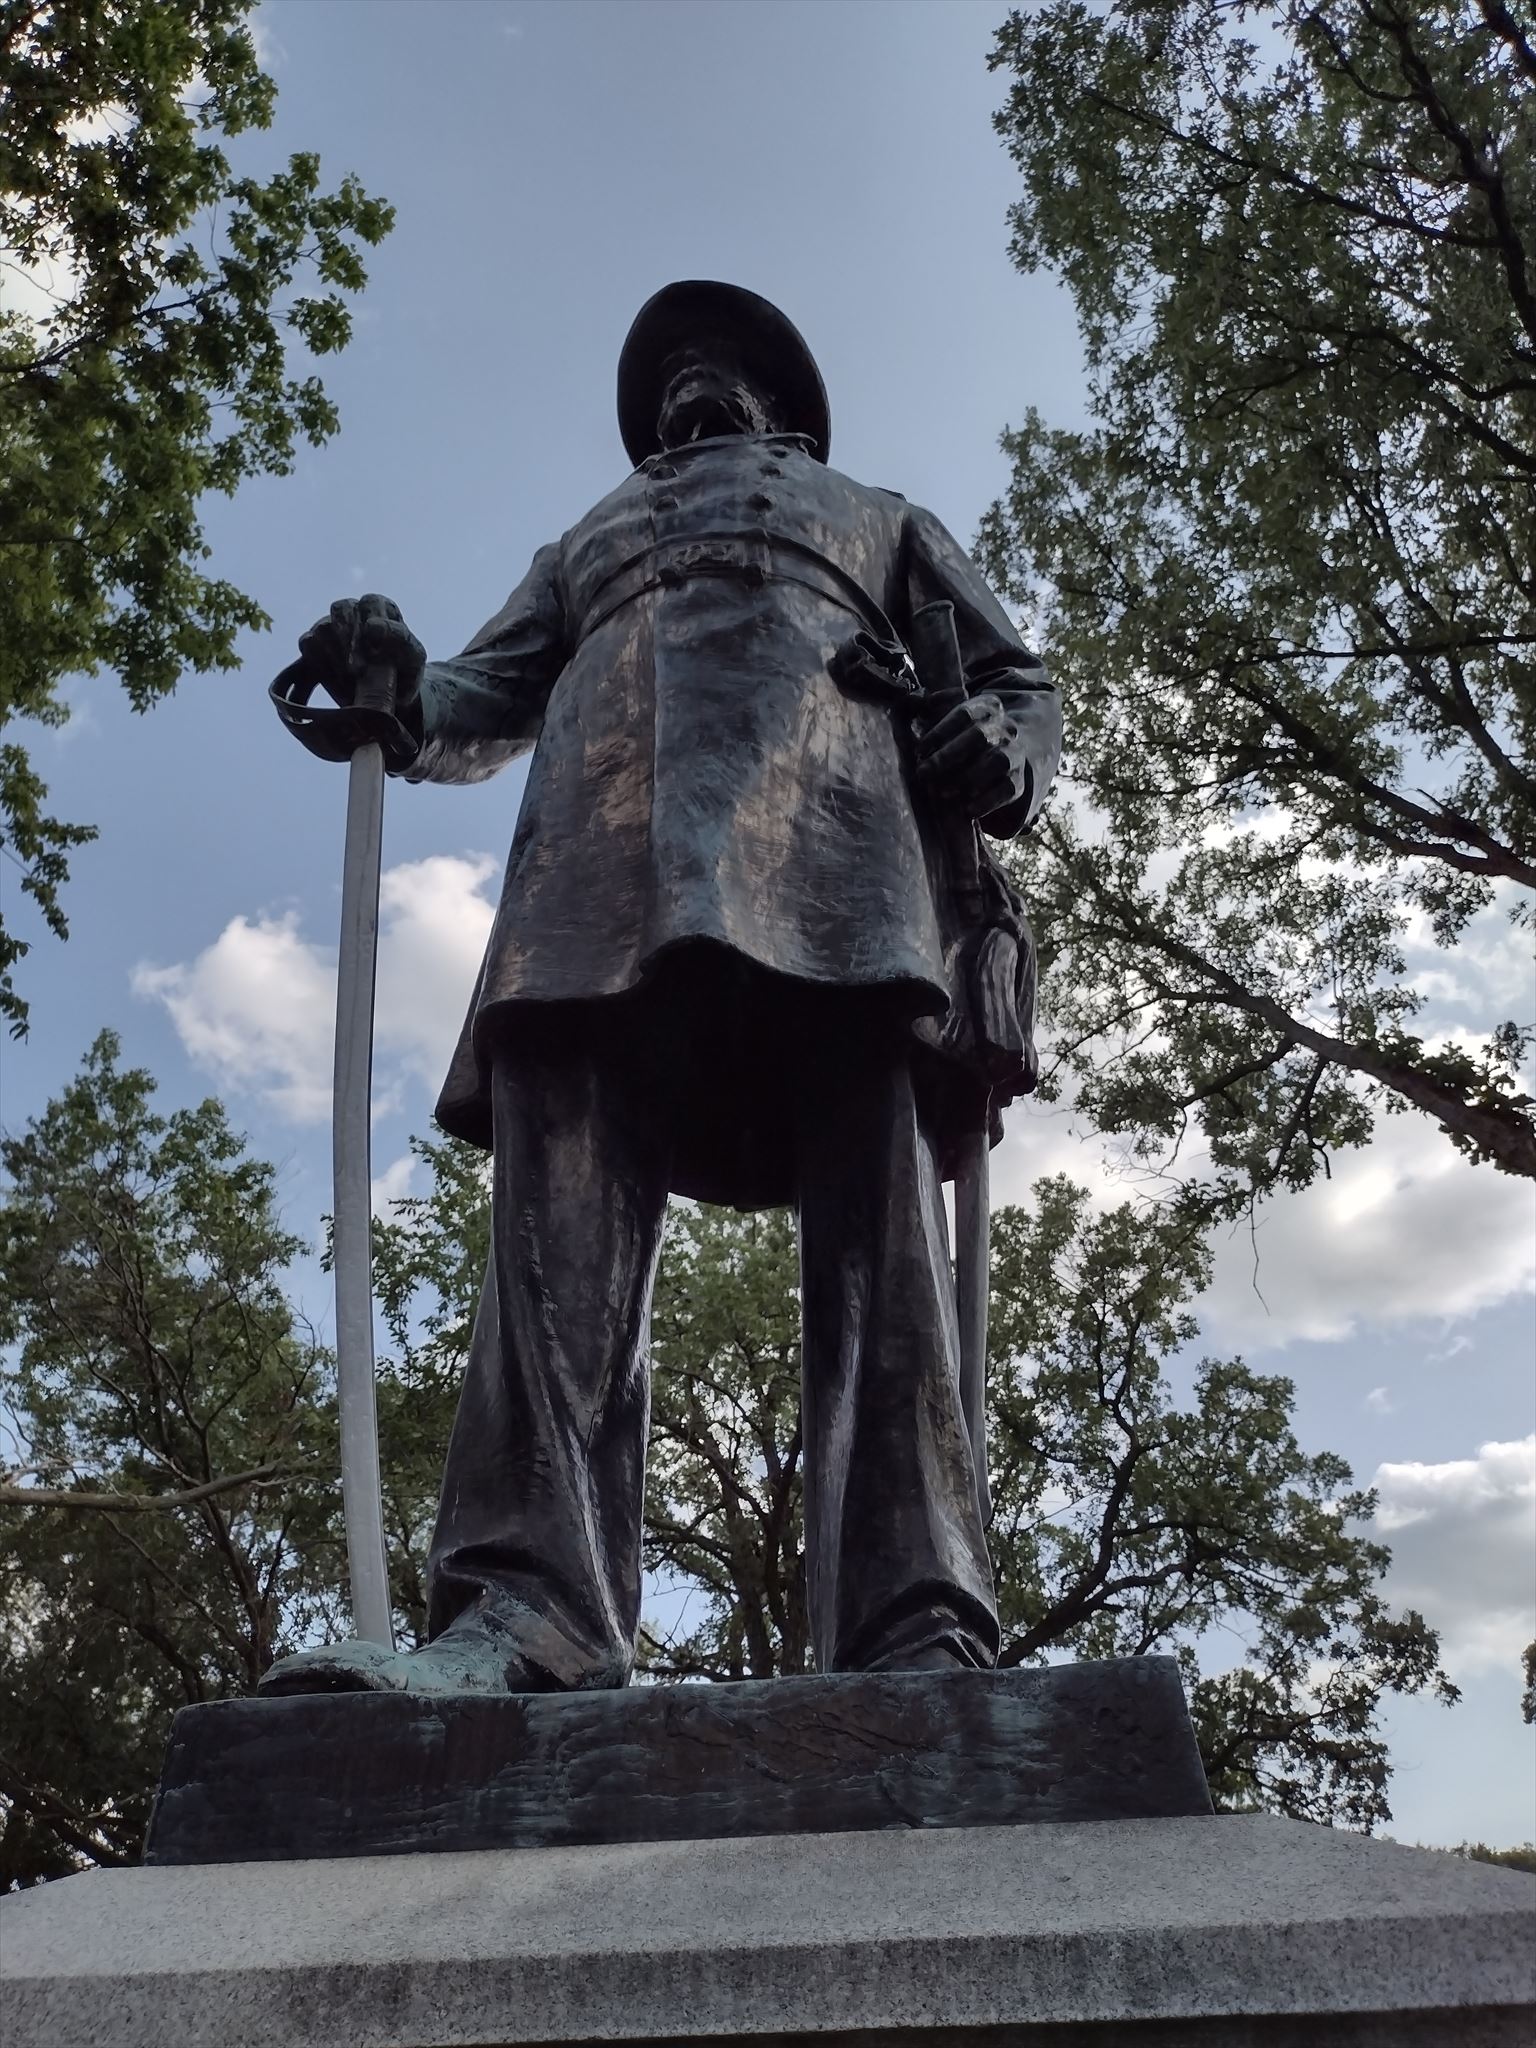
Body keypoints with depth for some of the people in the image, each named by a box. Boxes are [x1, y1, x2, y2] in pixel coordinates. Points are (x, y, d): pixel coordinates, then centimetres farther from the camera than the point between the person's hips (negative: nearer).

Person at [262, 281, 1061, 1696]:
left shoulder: (881, 519, 38)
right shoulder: (588, 543, 43)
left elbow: (1019, 680, 27)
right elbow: (487, 696, 28)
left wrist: (1003, 750, 1)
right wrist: (397, 693, 3)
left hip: (828, 847, -1)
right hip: (605, 863, 2)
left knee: (879, 1243, -20)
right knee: (562, 1232, -21)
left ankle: (919, 1641, -27)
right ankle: (528, 1611, -29)